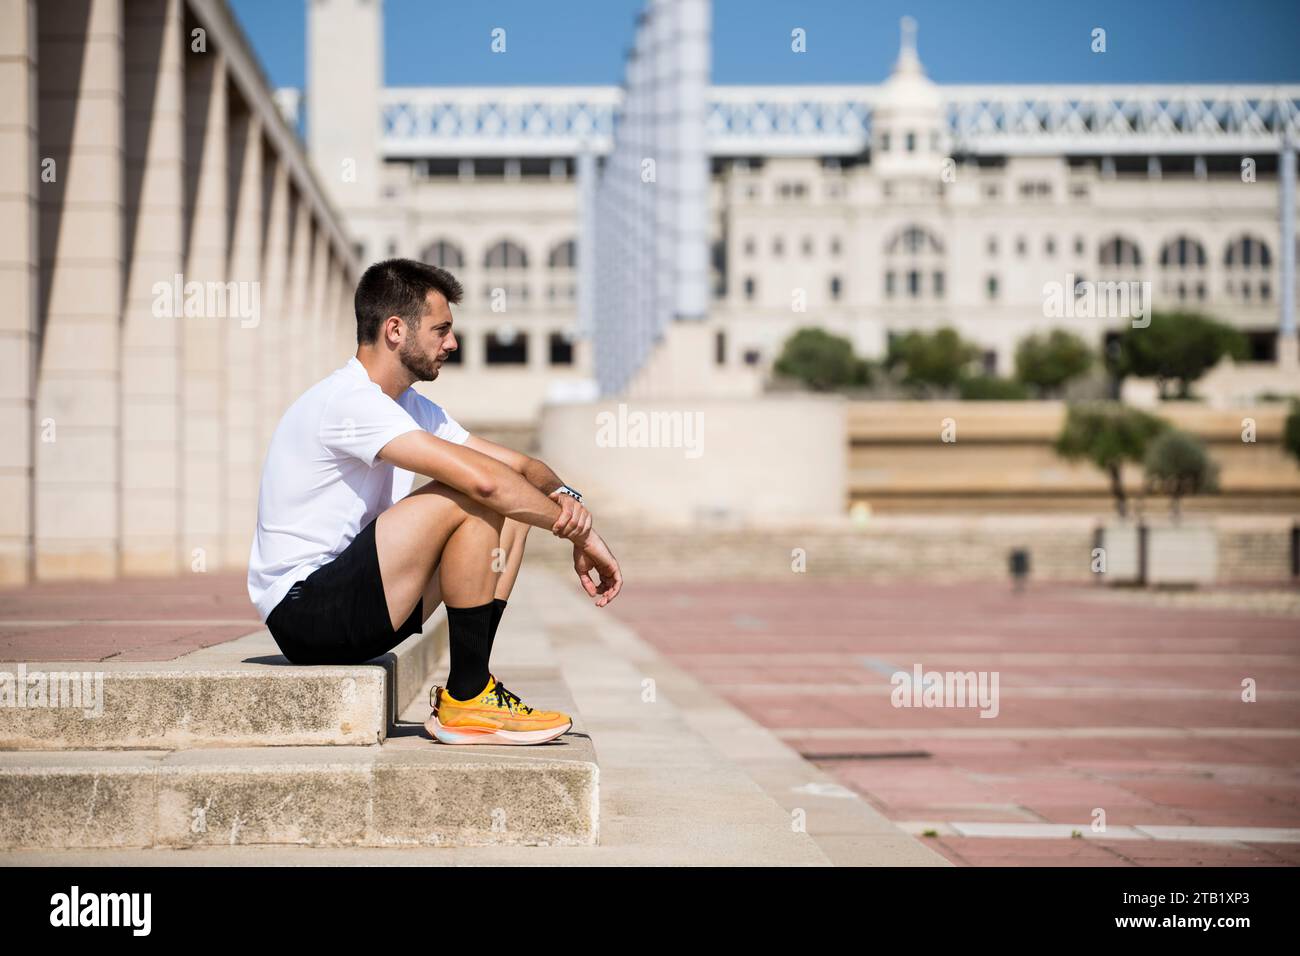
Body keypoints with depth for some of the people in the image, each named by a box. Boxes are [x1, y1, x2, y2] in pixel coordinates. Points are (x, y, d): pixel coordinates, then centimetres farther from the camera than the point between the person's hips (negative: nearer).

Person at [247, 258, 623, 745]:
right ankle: (466, 701, -14)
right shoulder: (349, 400, -18)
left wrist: (565, 497, -11)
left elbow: (521, 466, 13)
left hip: (355, 603, 10)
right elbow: (481, 478, -27)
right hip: (302, 609, -10)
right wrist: (581, 535, -18)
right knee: (474, 503, -23)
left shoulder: (412, 408, 13)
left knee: (512, 510, 5)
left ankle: (468, 688, 0)